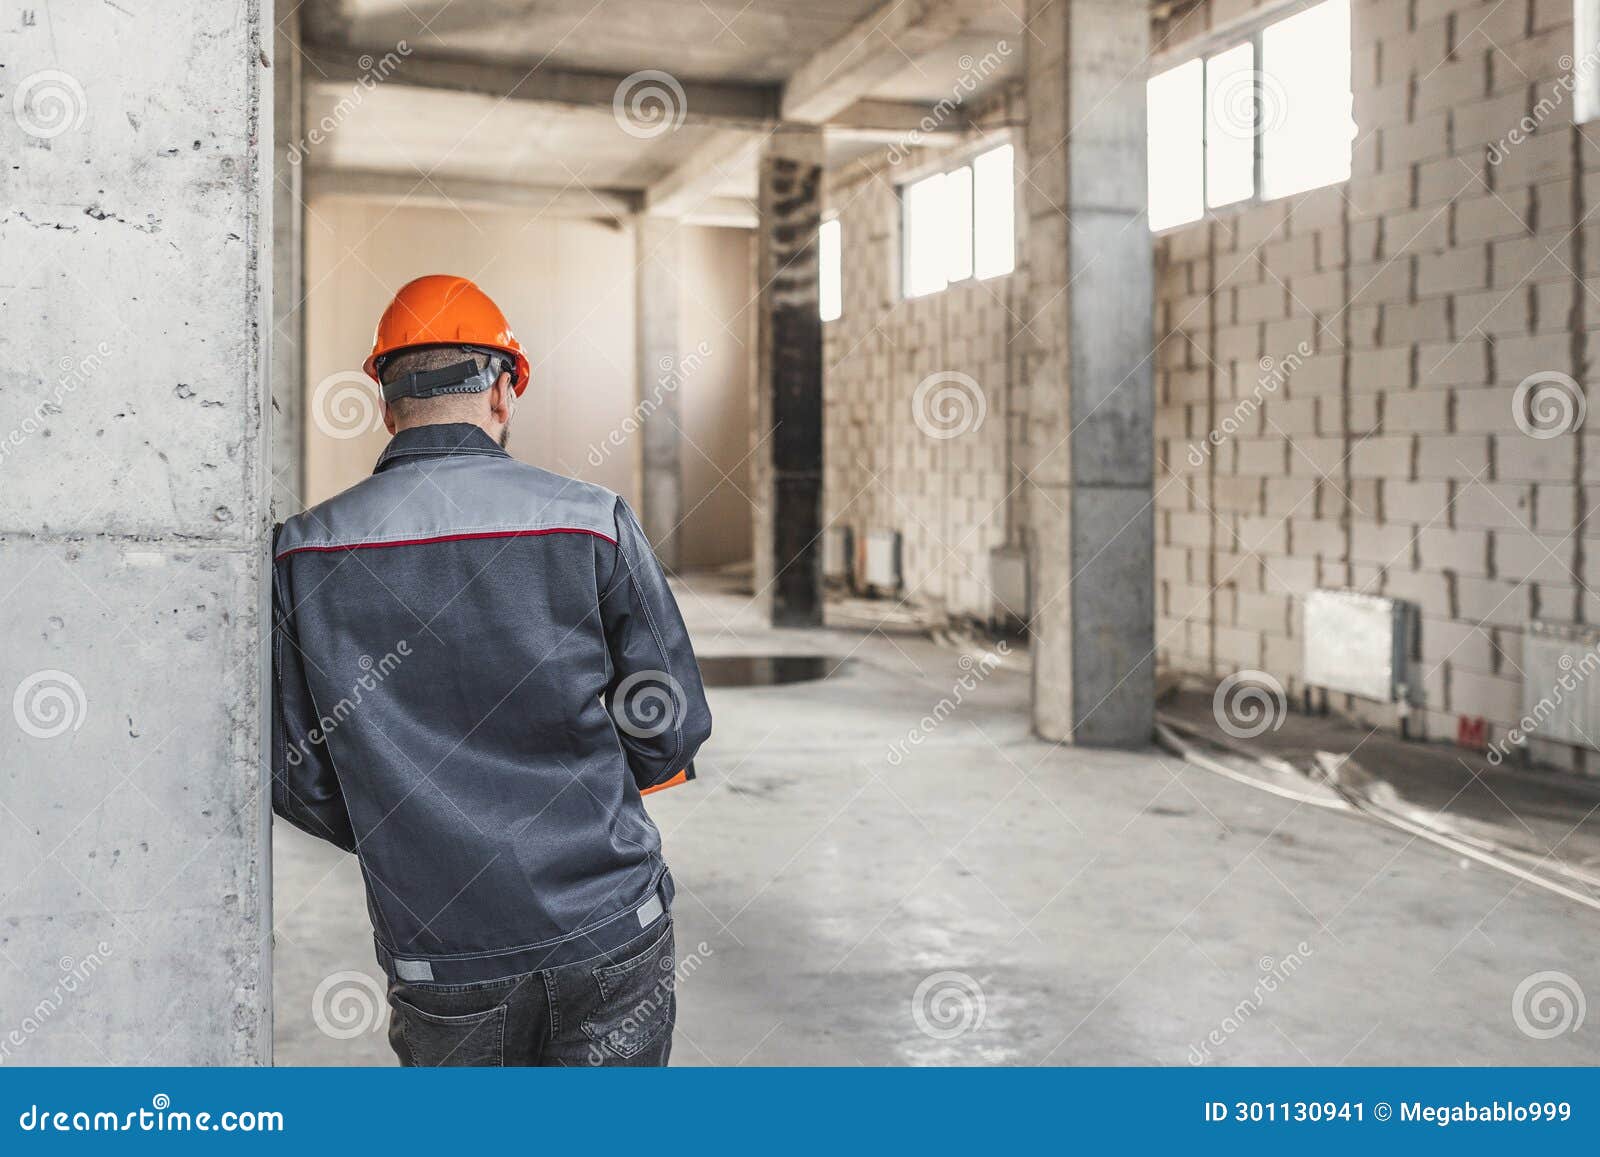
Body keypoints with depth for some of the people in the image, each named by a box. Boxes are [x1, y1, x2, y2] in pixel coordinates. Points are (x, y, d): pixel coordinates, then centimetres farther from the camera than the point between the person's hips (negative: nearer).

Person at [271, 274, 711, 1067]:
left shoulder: (304, 554, -4)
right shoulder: (591, 522, -9)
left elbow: (295, 776, 1)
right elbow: (673, 733, -4)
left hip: (442, 966, 1)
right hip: (609, 939, -1)